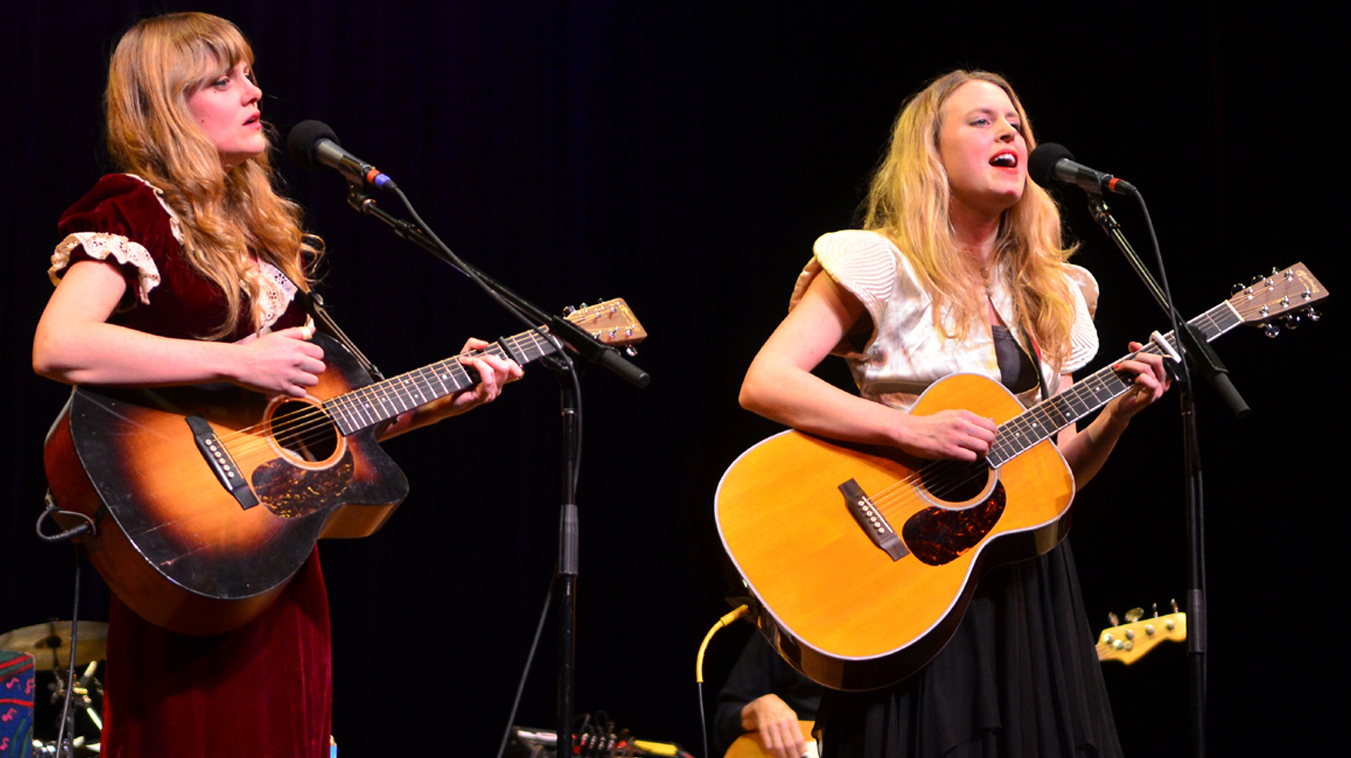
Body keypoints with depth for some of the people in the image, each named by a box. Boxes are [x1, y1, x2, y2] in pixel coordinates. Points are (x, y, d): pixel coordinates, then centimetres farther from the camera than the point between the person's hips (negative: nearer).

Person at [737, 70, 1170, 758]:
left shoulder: (1050, 294, 14)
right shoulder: (883, 264, -4)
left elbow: (1060, 468, 15)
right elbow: (762, 384, -16)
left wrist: (1119, 412, -4)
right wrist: (912, 430, -24)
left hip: (1026, 577, 5)